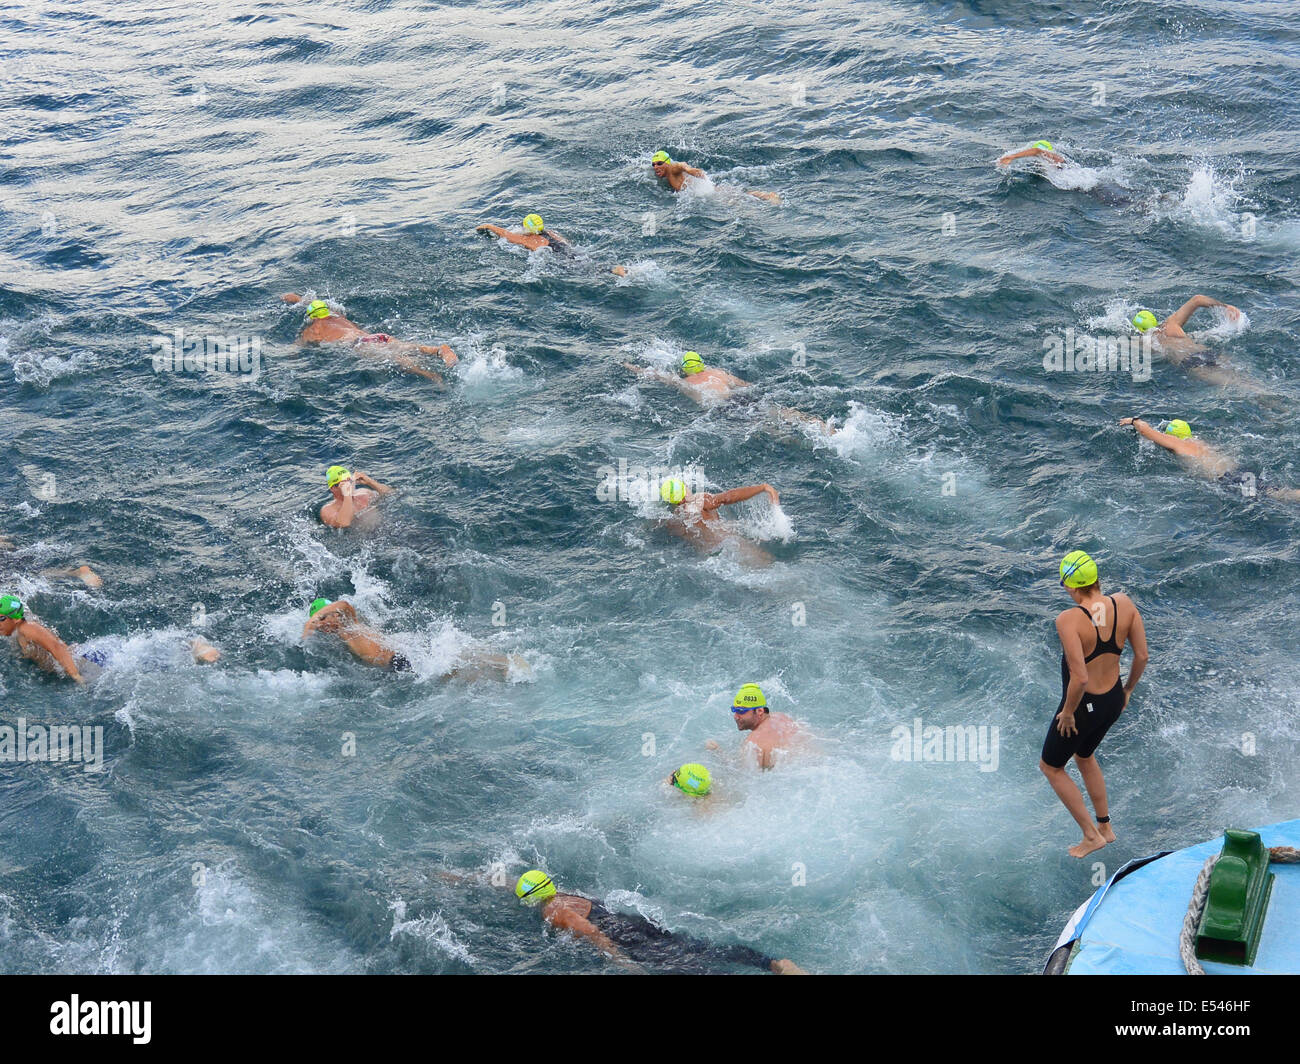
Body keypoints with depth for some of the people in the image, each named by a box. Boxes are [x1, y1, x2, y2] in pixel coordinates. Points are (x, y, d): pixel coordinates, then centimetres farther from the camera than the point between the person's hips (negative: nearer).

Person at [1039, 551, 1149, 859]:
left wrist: (1068, 713, -15)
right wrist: (1128, 690, 14)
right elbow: (1142, 656, -3)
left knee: (1051, 767, 21)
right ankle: (1105, 827, 44)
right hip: (1114, 701, 7)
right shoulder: (1124, 604, -11)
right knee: (1084, 756, 34)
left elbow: (1080, 678, -32)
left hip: (1083, 706, -6)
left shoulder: (1069, 620, -29)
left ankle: (1092, 835, 24)